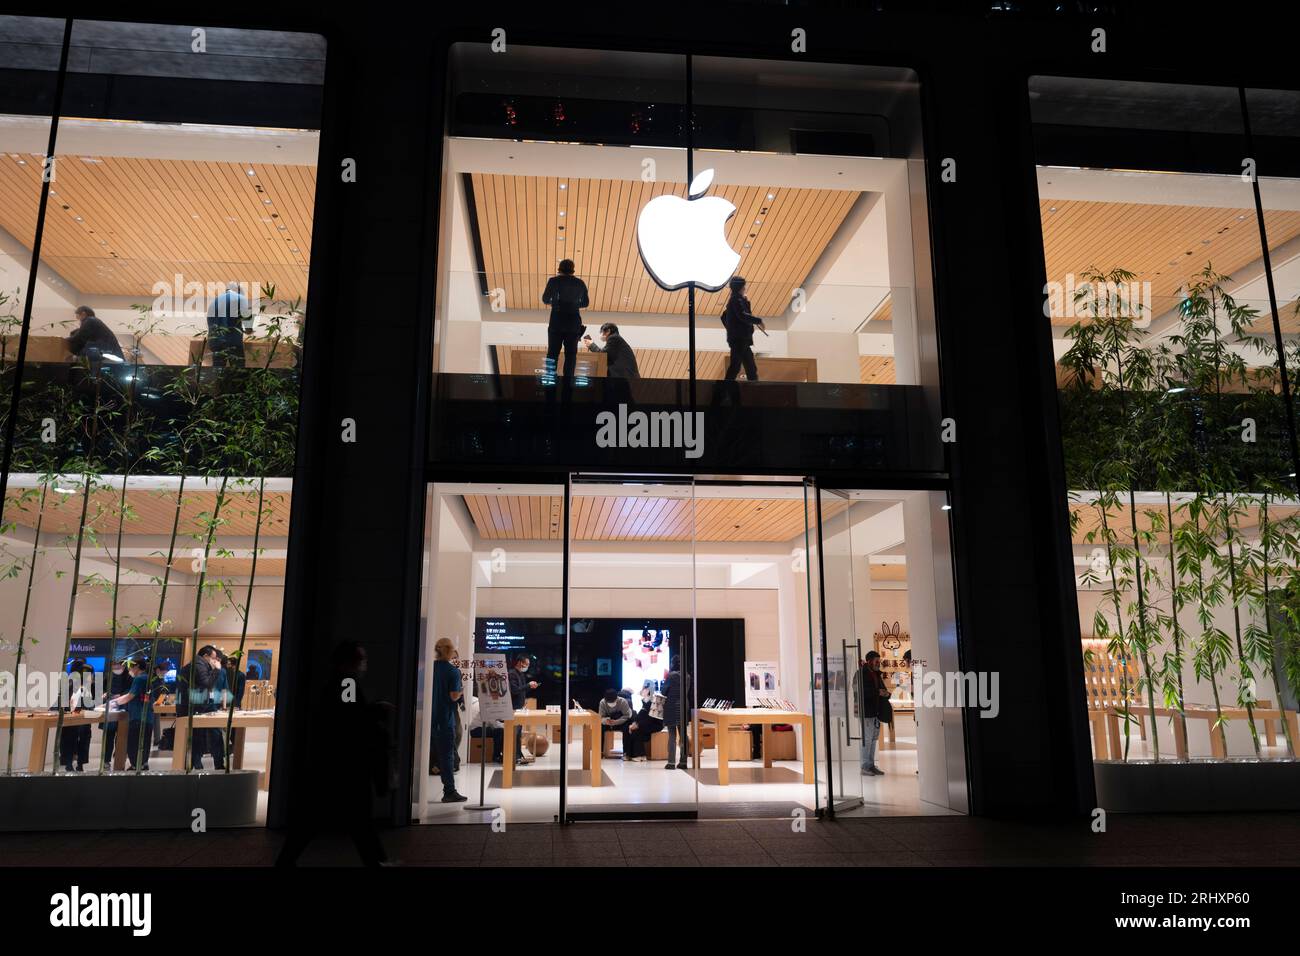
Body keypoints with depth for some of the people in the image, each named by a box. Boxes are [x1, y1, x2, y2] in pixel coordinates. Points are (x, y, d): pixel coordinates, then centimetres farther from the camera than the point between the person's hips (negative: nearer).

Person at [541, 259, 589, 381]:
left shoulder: (554, 281, -1)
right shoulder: (580, 283, 7)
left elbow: (545, 299, -1)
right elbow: (585, 303, 14)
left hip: (557, 321, -2)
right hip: (574, 322, 2)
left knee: (552, 352, 4)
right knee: (571, 353, 5)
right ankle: (568, 381, 0)